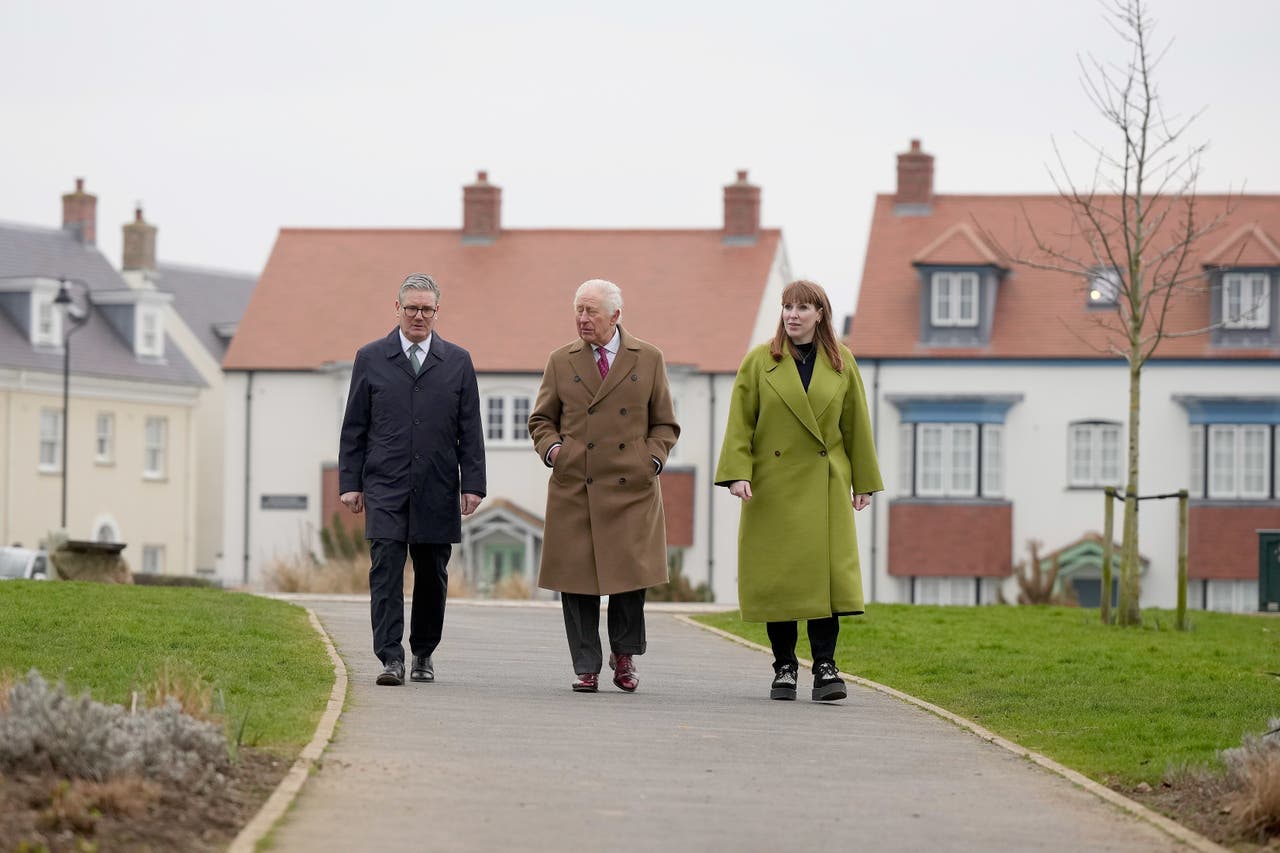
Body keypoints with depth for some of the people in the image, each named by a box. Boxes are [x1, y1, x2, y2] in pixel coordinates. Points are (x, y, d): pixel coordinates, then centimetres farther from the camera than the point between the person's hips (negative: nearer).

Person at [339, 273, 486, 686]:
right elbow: (354, 428, 6)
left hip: (437, 489, 1)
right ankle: (390, 658, -14)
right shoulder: (370, 358, 6)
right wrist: (350, 483, 0)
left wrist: (473, 485, 0)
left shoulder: (457, 361, 8)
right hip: (385, 487, -1)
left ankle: (424, 653, 21)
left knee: (432, 574, 7)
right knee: (386, 568, -11)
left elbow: (470, 430, 7)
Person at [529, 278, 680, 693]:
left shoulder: (648, 359, 9)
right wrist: (551, 449, -1)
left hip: (632, 488, -1)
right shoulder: (561, 362, 11)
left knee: (631, 573, -5)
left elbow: (664, 423, 13)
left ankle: (624, 654, 18)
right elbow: (541, 419, 17)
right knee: (577, 581, -1)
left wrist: (652, 458, -2)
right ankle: (586, 668, 7)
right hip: (574, 488, 1)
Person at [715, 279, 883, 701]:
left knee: (826, 571, -9)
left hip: (824, 486, 0)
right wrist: (737, 472, -12)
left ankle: (825, 666, -4)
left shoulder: (842, 363, 6)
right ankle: (784, 666, 11)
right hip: (773, 486, 0)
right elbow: (740, 423, 0)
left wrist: (863, 482, 11)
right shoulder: (759, 362, 2)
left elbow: (856, 425, 11)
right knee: (776, 574, 1)